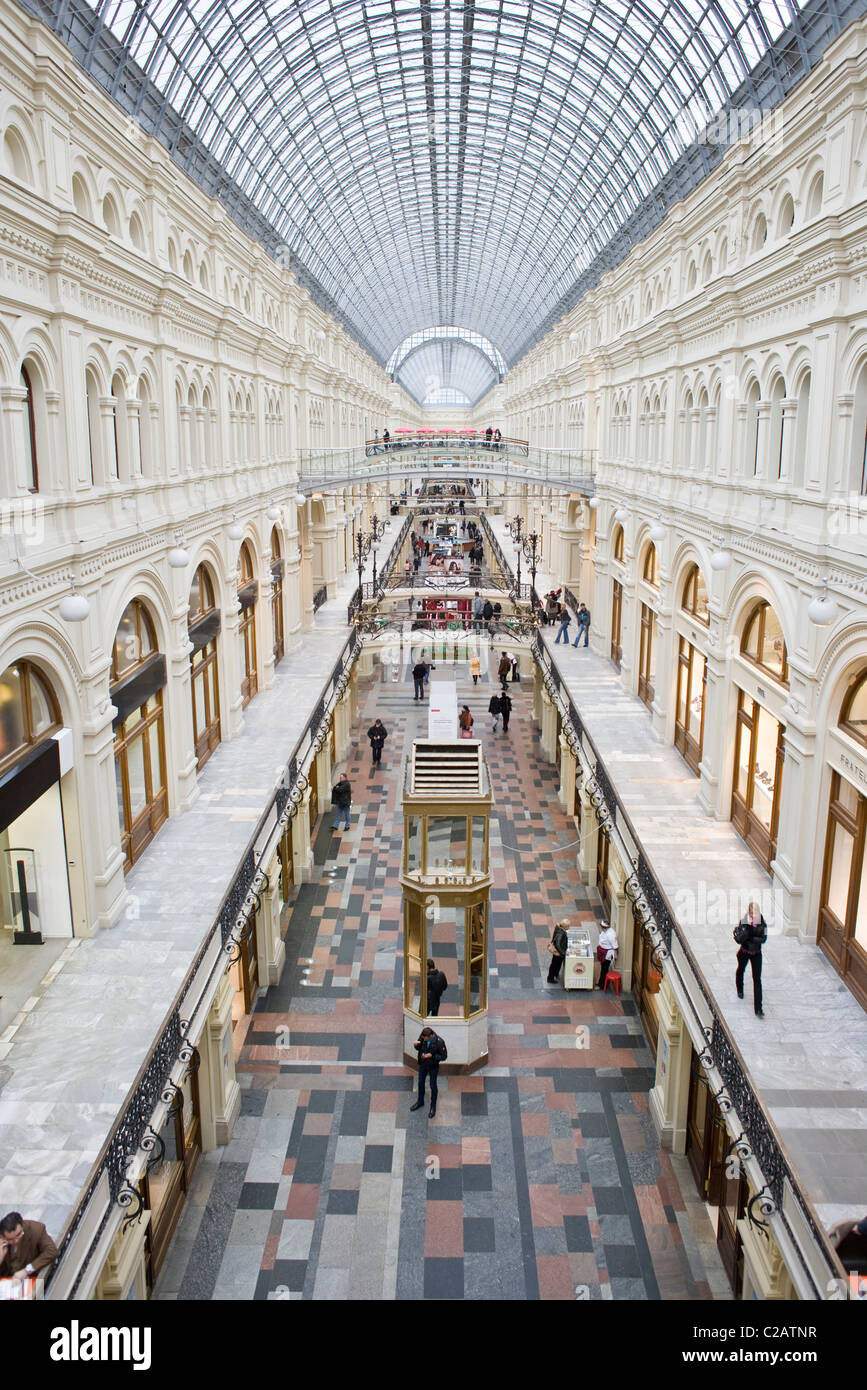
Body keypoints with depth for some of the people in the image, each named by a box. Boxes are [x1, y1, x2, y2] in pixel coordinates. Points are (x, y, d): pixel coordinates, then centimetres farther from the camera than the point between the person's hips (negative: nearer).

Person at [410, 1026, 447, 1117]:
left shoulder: (439, 1042, -29)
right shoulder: (422, 1037, -17)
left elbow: (443, 1056, -19)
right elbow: (419, 1048, 0)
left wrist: (431, 1056, -29)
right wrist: (416, 1045, -24)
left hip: (433, 1067, -4)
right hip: (422, 1065, 4)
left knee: (433, 1086, 13)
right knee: (421, 1083, 22)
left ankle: (433, 1106, 34)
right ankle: (420, 1102, 46)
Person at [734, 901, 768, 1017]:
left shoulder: (762, 923, -13)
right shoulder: (743, 922, -18)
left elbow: (763, 939, -19)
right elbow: (739, 939, -25)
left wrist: (750, 938, -27)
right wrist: (746, 927, -34)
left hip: (756, 953, 0)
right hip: (744, 952, 0)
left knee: (757, 979, -5)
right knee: (741, 970, 23)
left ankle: (758, 1008, -4)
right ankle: (740, 990, 55)